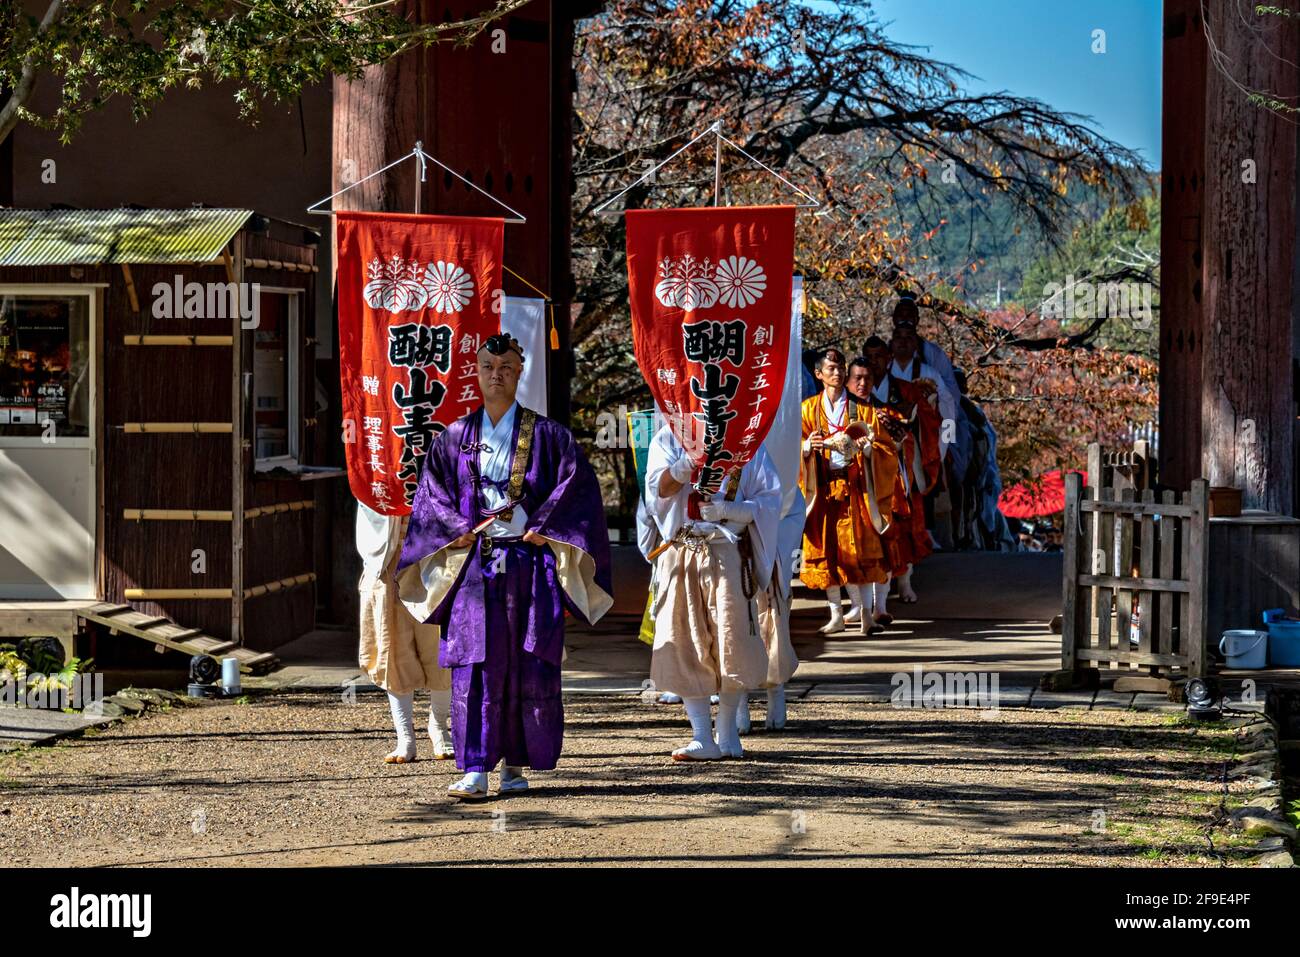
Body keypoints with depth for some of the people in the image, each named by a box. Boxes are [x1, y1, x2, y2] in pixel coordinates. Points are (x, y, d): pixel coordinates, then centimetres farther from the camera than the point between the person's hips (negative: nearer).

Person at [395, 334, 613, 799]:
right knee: (473, 667, -7)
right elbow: (432, 490, 10)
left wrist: (540, 529, -10)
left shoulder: (547, 435, 5)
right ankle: (475, 770, -9)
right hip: (474, 566, 1)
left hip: (529, 564, -1)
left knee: (530, 668, 0)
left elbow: (577, 481, -3)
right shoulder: (455, 437, 11)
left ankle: (516, 764, 11)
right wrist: (462, 530, -5)